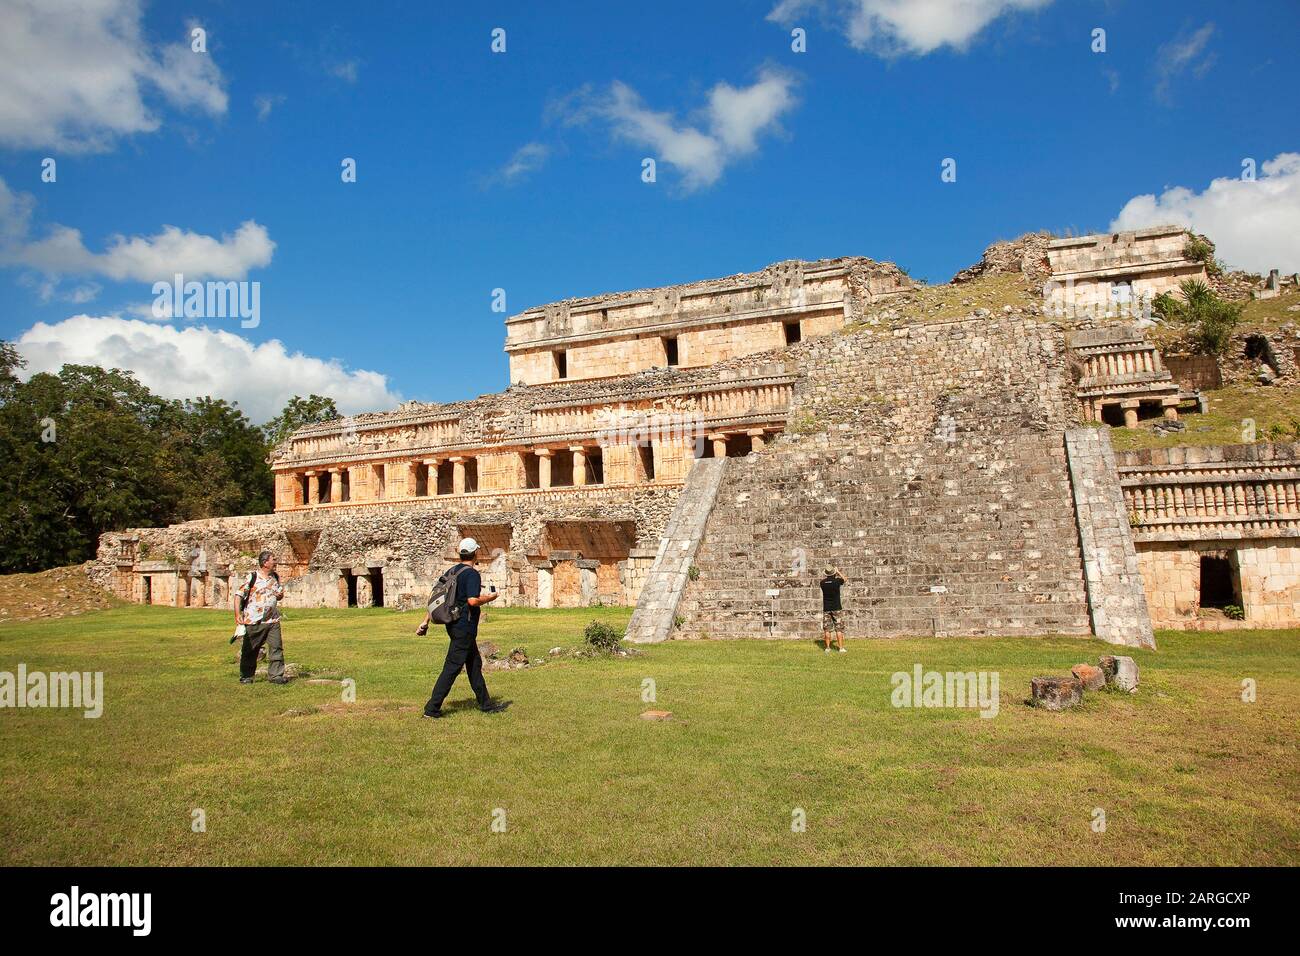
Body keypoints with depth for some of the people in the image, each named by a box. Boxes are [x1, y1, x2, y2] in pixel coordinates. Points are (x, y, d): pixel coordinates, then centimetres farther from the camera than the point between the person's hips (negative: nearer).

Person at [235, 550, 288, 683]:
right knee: (250, 650, 6)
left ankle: (275, 675, 4)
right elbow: (238, 595, -9)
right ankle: (246, 676, 18)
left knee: (277, 647, -2)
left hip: (272, 620, 4)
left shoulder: (275, 577, 11)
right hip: (254, 621, -4)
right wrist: (237, 614, -19)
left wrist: (280, 595, -2)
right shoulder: (253, 577, -7)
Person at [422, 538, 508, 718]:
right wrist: (490, 597, -9)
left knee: (475, 664, 16)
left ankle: (486, 704, 24)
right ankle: (432, 708, -3)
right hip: (464, 627, -9)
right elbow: (473, 600, -27)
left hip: (455, 626, 9)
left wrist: (426, 621, 16)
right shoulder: (472, 574, -15)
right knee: (452, 668, -5)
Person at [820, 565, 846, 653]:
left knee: (827, 629, 7)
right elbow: (844, 578, 12)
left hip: (826, 608, 2)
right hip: (836, 608, -2)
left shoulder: (823, 582, -5)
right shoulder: (837, 581, -11)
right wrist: (838, 572, 23)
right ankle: (841, 648, 1)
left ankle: (828, 648, 8)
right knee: (839, 629, 2)